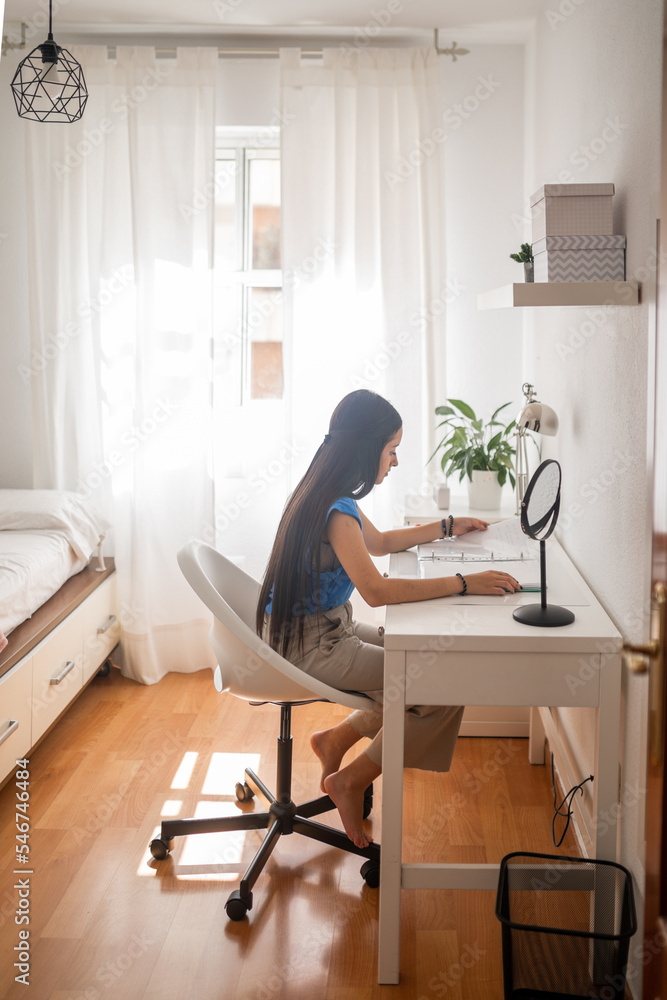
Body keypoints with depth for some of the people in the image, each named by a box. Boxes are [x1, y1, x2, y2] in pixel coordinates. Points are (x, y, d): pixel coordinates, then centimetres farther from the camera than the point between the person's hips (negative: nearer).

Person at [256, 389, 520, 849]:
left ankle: (338, 738, 17)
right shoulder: (336, 512, -24)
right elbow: (377, 590, -33)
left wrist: (446, 527, 29)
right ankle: (350, 781, 1)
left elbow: (379, 542, 25)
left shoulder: (335, 498, 8)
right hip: (312, 647, -10)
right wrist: (463, 583, -30)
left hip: (328, 627, 10)